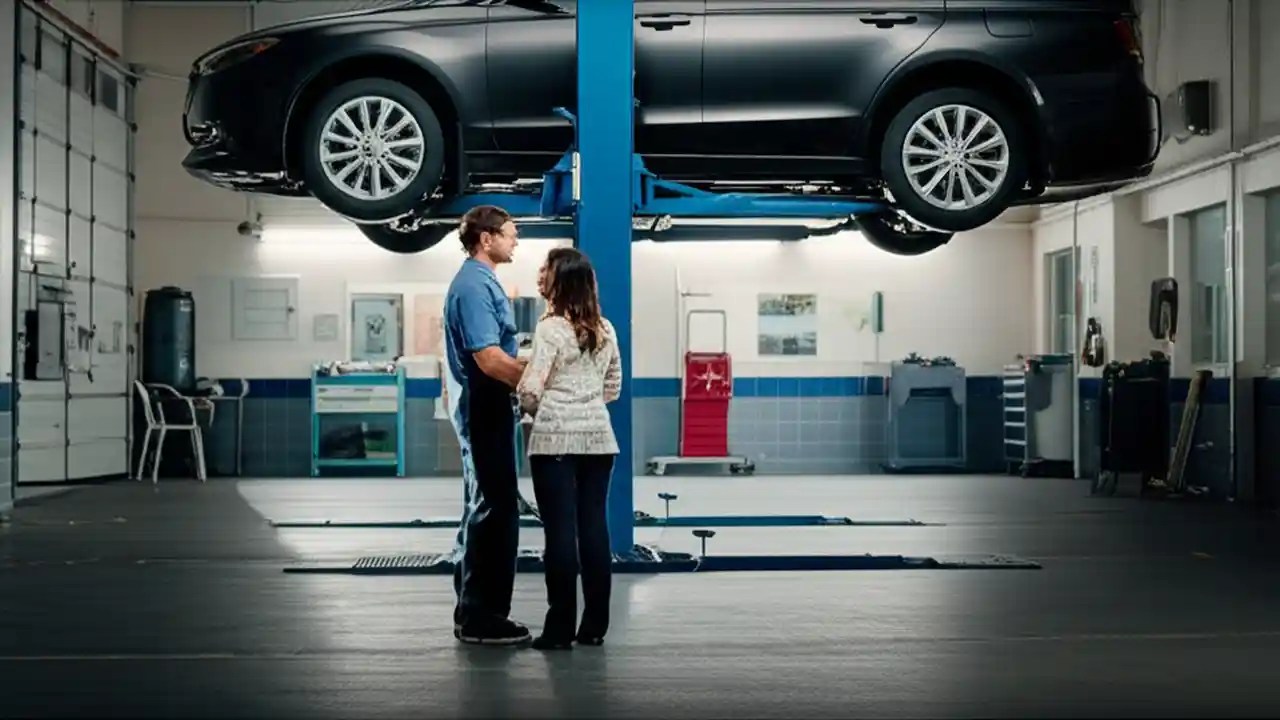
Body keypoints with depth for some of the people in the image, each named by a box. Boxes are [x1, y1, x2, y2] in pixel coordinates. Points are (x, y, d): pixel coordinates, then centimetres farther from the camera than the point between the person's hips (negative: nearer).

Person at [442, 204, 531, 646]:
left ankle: (475, 611, 21)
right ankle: (480, 618, -2)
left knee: (487, 510, 14)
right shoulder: (474, 286, -16)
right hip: (484, 409, -11)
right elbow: (489, 360, -23)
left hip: (487, 410, 11)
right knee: (493, 511, -7)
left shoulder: (482, 282, 16)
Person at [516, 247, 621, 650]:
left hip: (555, 438, -6)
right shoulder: (605, 329, 9)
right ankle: (594, 626, 11)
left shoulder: (550, 329, -10)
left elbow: (530, 390, -13)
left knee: (561, 530, -3)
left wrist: (531, 409, 7)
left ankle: (560, 629, 0)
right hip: (598, 436, 6)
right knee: (594, 527, 7)